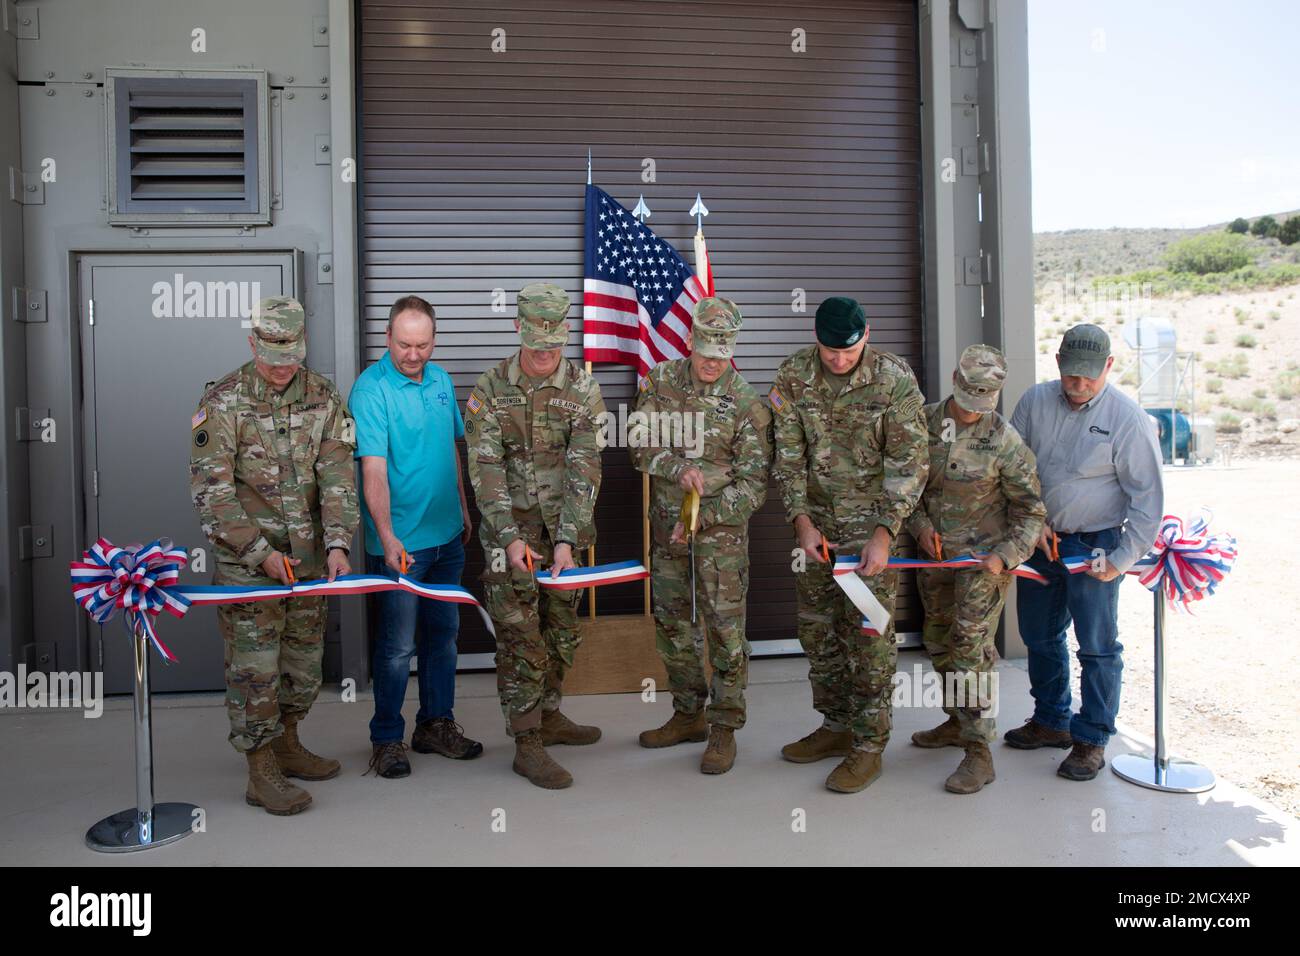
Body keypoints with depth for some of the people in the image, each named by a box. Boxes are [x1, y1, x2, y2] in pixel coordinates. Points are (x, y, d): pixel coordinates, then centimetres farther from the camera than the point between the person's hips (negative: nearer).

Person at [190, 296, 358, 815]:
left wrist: (337, 543, -15)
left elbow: (337, 476, -3)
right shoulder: (223, 402, -10)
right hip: (246, 557, -4)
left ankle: (286, 744, 32)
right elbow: (211, 489, -12)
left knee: (305, 656, 14)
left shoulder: (324, 397, 1)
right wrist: (261, 553, -16)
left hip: (307, 553, 5)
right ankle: (261, 772, 10)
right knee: (254, 663, -1)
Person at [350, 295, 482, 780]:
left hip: (448, 535, 7)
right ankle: (387, 738, 18)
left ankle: (437, 724, 30)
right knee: (398, 644, 1)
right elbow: (373, 469, -24)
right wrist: (387, 537, -33)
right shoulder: (371, 389, -15)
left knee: (442, 633, 16)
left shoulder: (441, 380, 6)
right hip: (400, 542, -7)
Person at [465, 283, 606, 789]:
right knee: (520, 634, -2)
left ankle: (548, 715, 33)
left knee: (561, 628, 14)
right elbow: (485, 468, -10)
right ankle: (527, 743, 7)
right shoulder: (490, 389, -6)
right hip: (511, 528, -3)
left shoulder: (583, 390, -3)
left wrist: (567, 539, -18)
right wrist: (510, 536, -20)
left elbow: (583, 469, -9)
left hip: (562, 528, 3)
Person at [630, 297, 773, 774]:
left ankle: (724, 729, 13)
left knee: (725, 626, -2)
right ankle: (689, 714, 29)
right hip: (666, 522, 4)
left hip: (721, 526, -4)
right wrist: (678, 468, -21)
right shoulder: (660, 381, 0)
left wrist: (702, 516, -18)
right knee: (671, 623, 13)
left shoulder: (747, 404, -10)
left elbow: (753, 484, -10)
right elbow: (640, 447, -2)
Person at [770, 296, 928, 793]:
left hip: (872, 522, -4)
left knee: (869, 635, -2)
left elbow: (908, 463, -12)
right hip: (815, 520, 4)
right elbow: (788, 455, 0)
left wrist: (884, 534, -17)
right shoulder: (793, 376, -4)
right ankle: (836, 726, 28)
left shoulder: (894, 379, -13)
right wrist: (801, 520, -8)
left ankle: (869, 746, 11)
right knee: (817, 629, 11)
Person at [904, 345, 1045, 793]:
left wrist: (1005, 555, -19)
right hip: (934, 552, 5)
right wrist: (919, 524, -5)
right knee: (939, 640, 16)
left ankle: (978, 752, -3)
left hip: (984, 555, -5)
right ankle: (957, 721, 35)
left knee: (971, 647, -11)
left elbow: (1031, 511, -6)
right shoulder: (923, 423, -2)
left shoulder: (1004, 440, -13)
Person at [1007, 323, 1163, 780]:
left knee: (1097, 646, 2)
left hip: (1094, 545, -4)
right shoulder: (1035, 401, -1)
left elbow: (1147, 497, -9)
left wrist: (1122, 559, -12)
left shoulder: (1128, 418, -12)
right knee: (1040, 638, 16)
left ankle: (1091, 739, 17)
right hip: (1038, 541, 5)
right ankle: (1051, 721, 33)